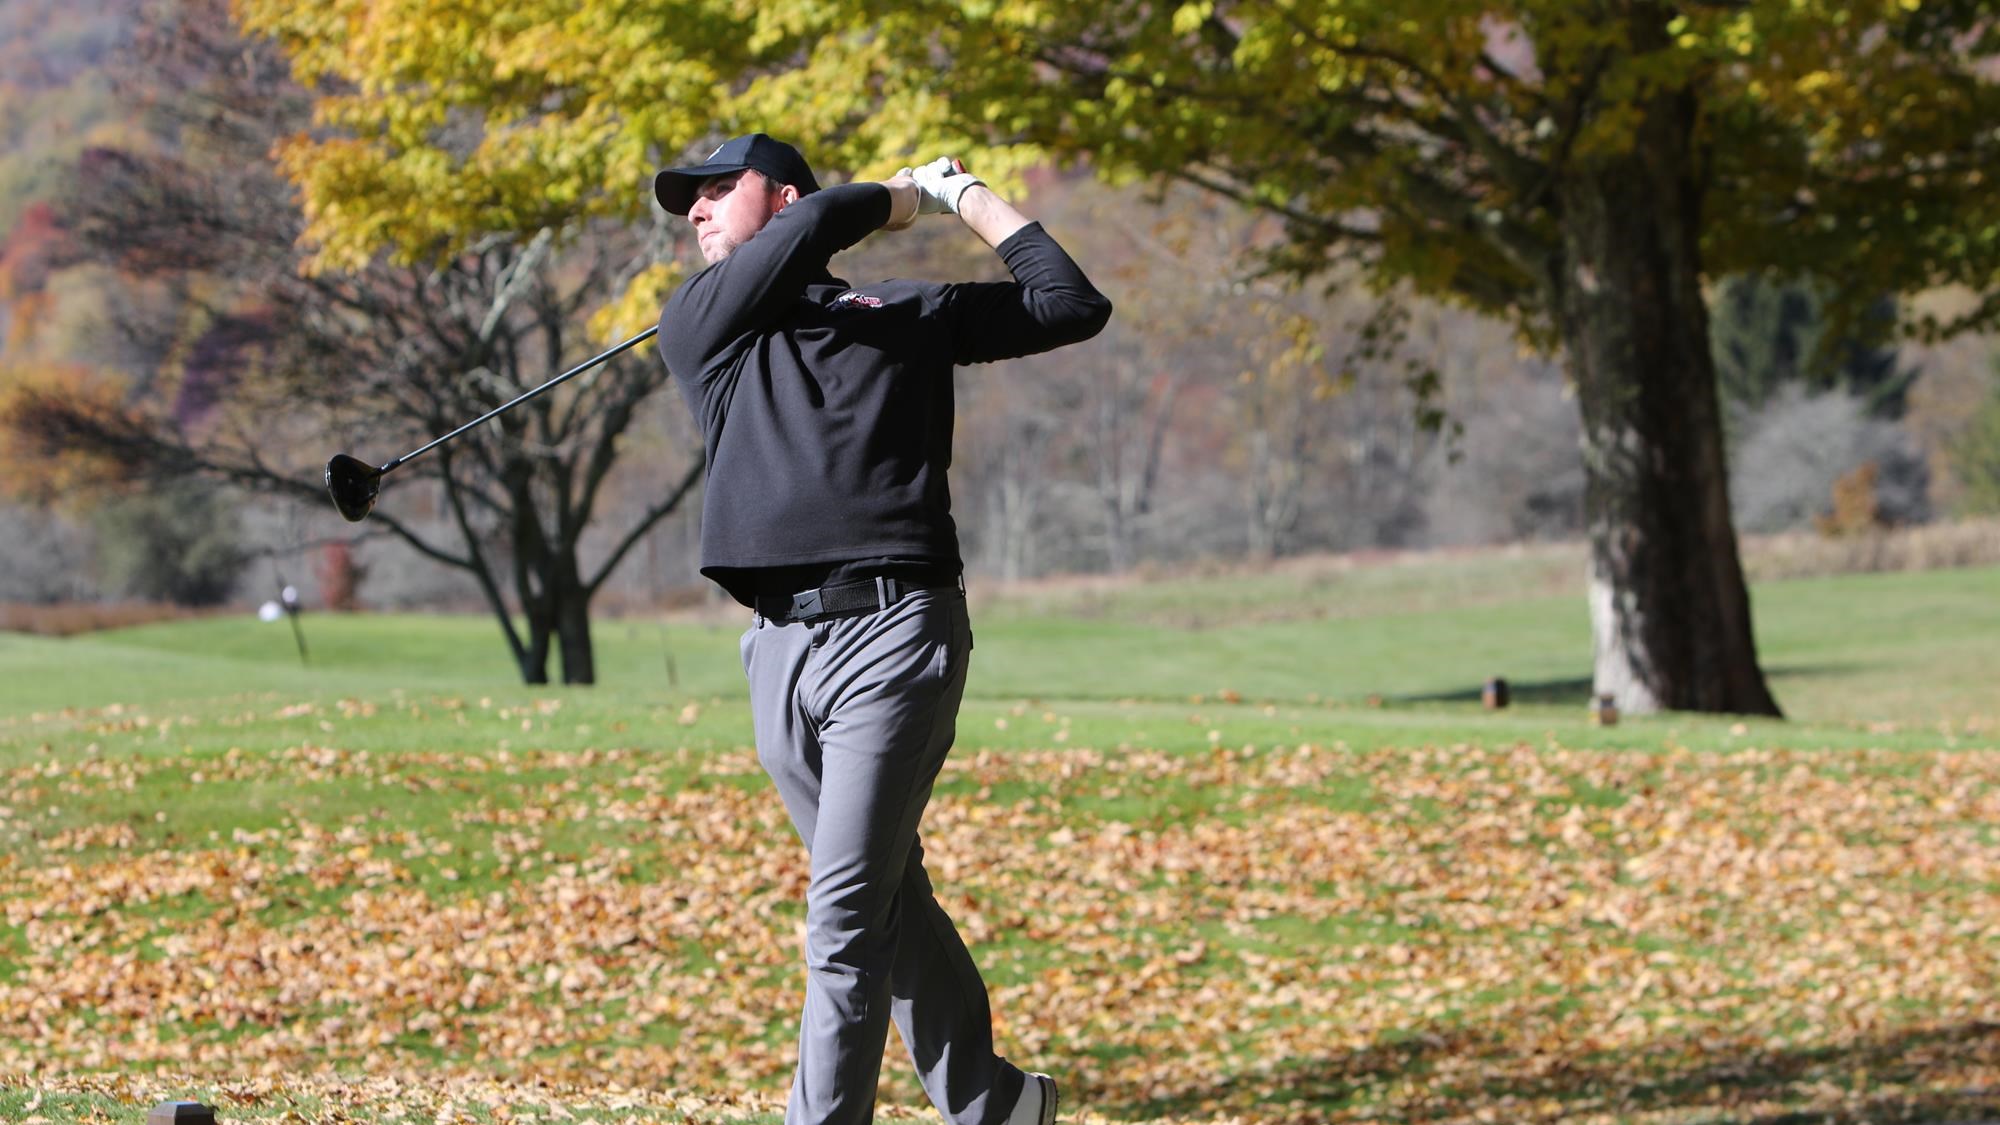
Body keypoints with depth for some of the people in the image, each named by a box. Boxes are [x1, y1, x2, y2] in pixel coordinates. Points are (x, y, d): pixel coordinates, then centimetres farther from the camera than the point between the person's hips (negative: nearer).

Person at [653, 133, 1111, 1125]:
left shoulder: (912, 314, 13)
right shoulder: (696, 326, 12)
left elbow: (1073, 307, 11)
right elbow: (812, 228, -4)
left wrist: (963, 195, 15)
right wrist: (905, 197, 13)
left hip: (893, 634, -3)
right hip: (778, 651, 4)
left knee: (847, 923, -11)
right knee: (892, 902, 13)